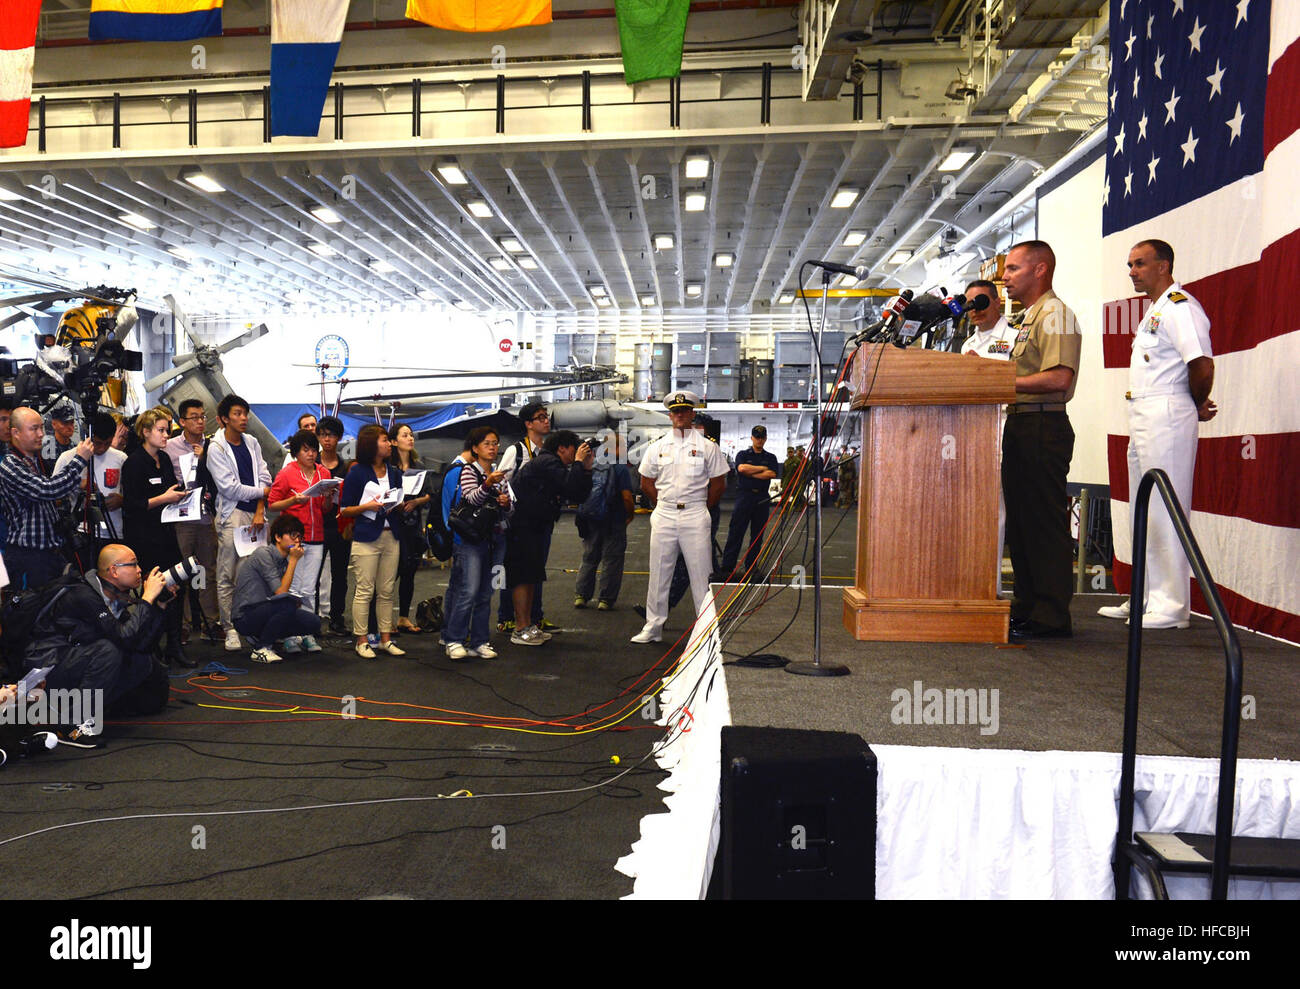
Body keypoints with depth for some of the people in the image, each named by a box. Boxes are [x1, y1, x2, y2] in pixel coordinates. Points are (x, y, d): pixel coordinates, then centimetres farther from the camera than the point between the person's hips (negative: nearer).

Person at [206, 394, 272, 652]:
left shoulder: (252, 442, 12)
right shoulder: (216, 448, -4)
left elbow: (264, 478, 8)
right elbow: (228, 487, -11)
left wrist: (260, 512, -3)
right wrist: (260, 491, -2)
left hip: (256, 514, 5)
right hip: (232, 516, -5)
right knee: (228, 576, -3)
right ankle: (230, 629, 3)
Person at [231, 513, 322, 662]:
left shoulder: (283, 561, 13)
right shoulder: (263, 554, -13)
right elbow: (281, 592, -19)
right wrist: (294, 560, -15)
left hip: (265, 613, 7)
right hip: (245, 618, -7)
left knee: (313, 623, -9)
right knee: (288, 603, -33)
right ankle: (261, 649, -16)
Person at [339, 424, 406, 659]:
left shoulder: (393, 472, 13)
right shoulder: (357, 472, -3)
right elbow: (344, 510, -2)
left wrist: (397, 505, 0)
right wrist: (367, 506, -16)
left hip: (390, 536, 5)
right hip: (366, 538, -5)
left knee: (387, 591, 8)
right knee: (364, 591, -3)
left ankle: (385, 639, 15)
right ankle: (361, 641, 6)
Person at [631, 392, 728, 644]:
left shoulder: (707, 447, 3)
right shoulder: (657, 447, 9)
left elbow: (718, 483, 6)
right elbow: (646, 483, 14)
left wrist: (702, 510, 5)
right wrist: (664, 506, 10)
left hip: (695, 516, -2)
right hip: (663, 516, 2)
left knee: (701, 573, -2)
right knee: (658, 573, 5)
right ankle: (653, 627, 14)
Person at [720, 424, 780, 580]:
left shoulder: (770, 458, 13)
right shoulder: (743, 454, 8)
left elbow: (772, 474, -5)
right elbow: (741, 468, -12)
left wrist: (750, 473, -7)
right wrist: (762, 468, -5)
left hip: (762, 498, 3)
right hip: (744, 495, -3)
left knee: (757, 535, 5)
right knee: (736, 532, -6)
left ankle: (750, 568, 13)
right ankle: (727, 568, -4)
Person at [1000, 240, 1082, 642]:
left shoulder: (1054, 314, -9)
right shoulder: (1029, 317, 22)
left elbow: (1058, 379, -22)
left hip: (1043, 427, -10)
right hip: (1021, 425, 11)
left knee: (1045, 524, -7)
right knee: (1020, 522, 13)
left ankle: (1051, 616, -1)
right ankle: (1027, 605, 22)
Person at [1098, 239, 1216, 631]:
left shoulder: (1180, 307, -12)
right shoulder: (1154, 310, 20)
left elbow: (1203, 366, -21)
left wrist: (1196, 407, -6)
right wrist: (1194, 407, 14)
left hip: (1167, 417, -11)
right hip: (1142, 418, 11)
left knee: (1166, 511, -8)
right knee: (1144, 513, 14)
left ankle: (1172, 605, -2)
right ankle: (1146, 598, 22)